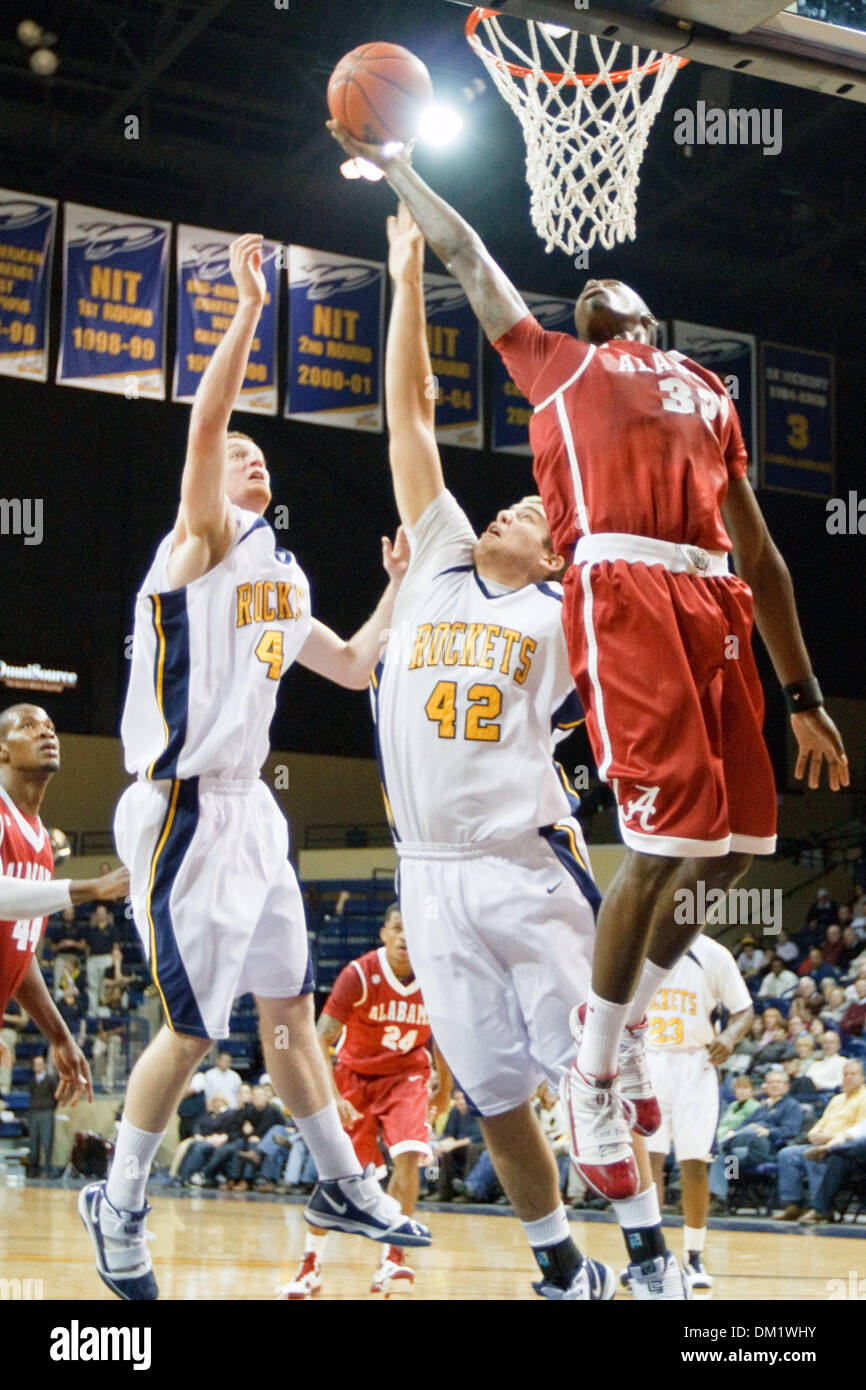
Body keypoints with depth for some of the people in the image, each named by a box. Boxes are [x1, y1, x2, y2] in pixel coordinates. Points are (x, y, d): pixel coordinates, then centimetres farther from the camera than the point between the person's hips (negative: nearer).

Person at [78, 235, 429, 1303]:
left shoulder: (284, 576, 17)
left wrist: (401, 586, 22)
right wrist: (247, 311, -28)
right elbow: (203, 421, -24)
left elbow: (353, 667, 28)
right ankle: (118, 1206, 15)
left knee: (289, 1005, 15)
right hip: (187, 811, -8)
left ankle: (342, 1185, 27)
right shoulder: (203, 537, -7)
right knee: (194, 1028, -4)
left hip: (251, 809, 8)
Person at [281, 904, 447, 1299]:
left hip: (406, 1074, 1)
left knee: (407, 1156, -21)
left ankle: (392, 1258, -13)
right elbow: (320, 1041, -27)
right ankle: (310, 1266, 14)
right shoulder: (359, 975, -25)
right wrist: (332, 1098, -38)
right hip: (355, 1073, -1)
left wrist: (445, 1085, 15)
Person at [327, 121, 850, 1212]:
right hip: (623, 592, -5)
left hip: (715, 604, 5)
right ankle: (592, 1071, 1)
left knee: (734, 842, 2)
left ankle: (625, 1021, 22)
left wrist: (803, 694, 22)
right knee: (670, 838, -16)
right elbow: (467, 255, 26)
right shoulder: (555, 362, 22)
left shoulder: (708, 390, 31)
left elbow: (758, 551, 27)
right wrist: (397, 169, 39)